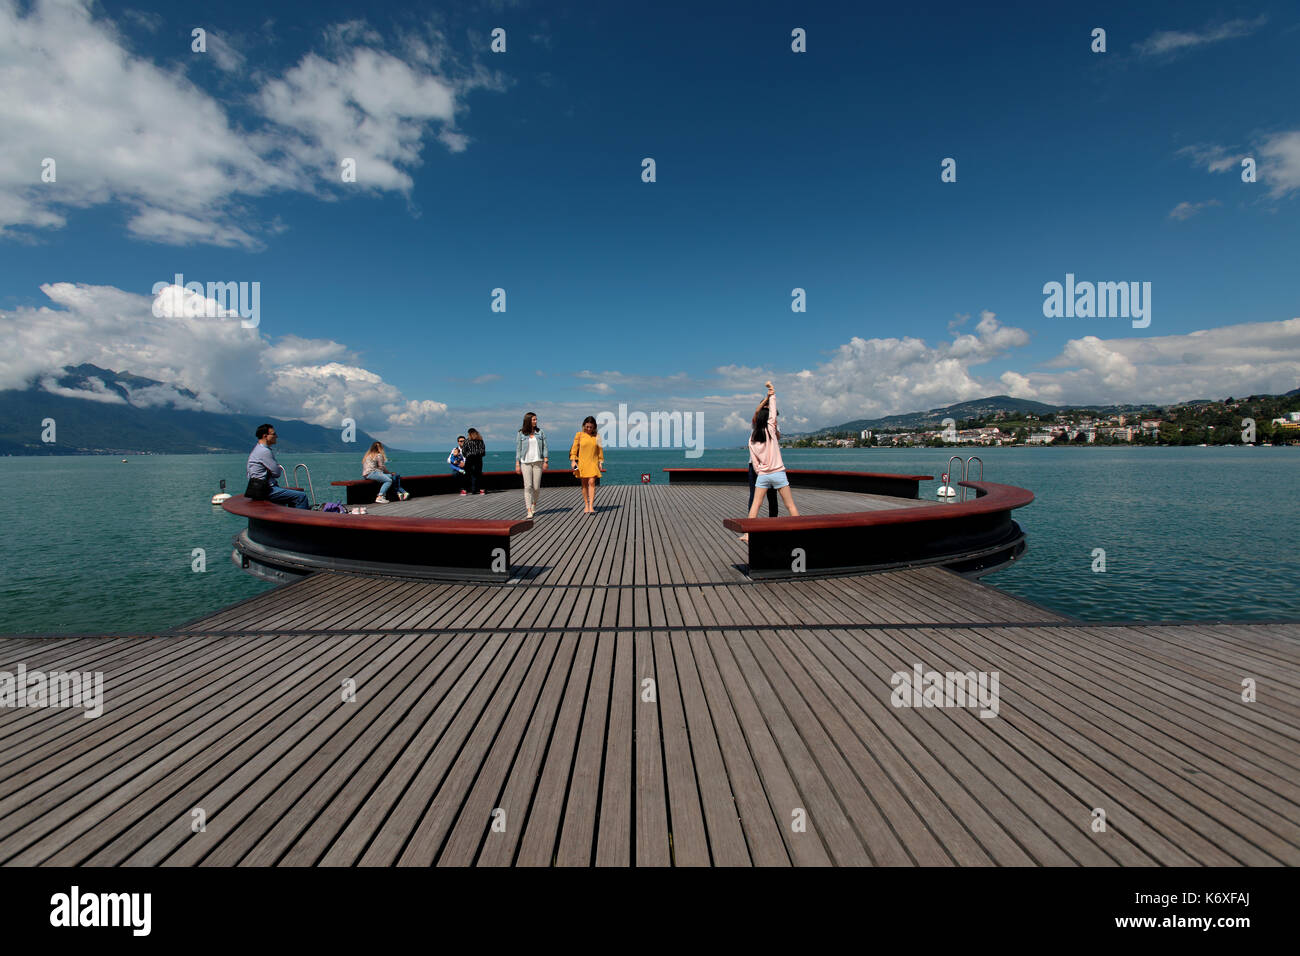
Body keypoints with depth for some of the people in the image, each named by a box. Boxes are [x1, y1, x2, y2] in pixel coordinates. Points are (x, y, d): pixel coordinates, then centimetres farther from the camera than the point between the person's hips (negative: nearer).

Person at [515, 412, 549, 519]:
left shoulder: (540, 432, 8)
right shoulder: (521, 434, 4)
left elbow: (544, 447, 6)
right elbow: (518, 449, 5)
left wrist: (546, 461, -3)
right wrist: (517, 465, 1)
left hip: (538, 461, 1)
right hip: (525, 462, -1)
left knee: (536, 487, 0)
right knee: (528, 486, -8)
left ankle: (534, 503, 30)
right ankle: (529, 511, -7)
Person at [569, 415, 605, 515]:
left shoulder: (597, 436, 5)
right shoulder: (579, 435, 2)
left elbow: (600, 450, 12)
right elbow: (574, 448, 2)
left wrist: (601, 462, 11)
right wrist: (573, 460, -6)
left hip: (593, 463, 0)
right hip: (582, 463, 0)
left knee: (592, 482, -12)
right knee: (584, 484, 7)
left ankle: (591, 506, -15)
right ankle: (586, 505, 18)